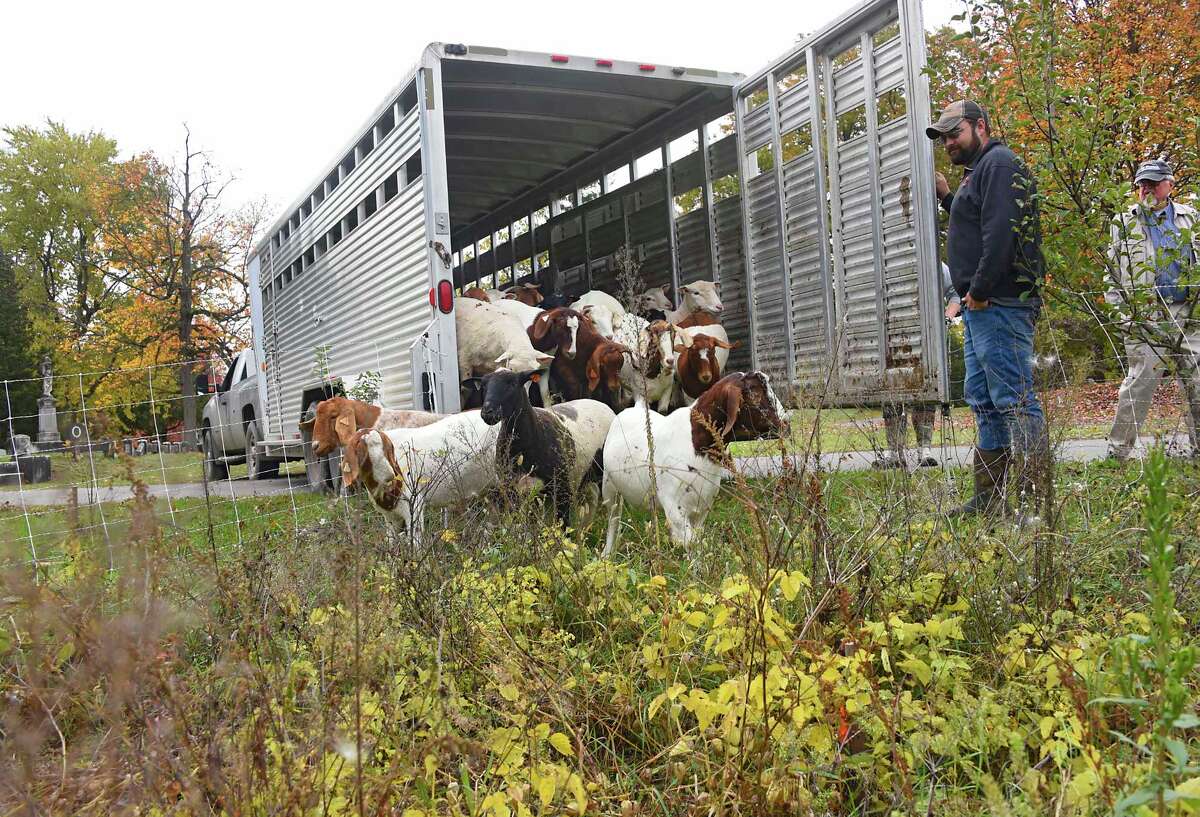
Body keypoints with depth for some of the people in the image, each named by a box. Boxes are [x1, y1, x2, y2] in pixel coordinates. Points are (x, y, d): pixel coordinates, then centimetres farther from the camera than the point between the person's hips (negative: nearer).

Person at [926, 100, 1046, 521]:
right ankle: (988, 498, 21)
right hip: (981, 307, 11)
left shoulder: (1000, 163, -8)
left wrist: (979, 290, -20)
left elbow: (1001, 231, -20)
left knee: (1015, 401, -11)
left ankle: (1035, 504, -9)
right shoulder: (978, 172, 23)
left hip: (999, 305, -11)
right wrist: (948, 198, 17)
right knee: (984, 402, 13)